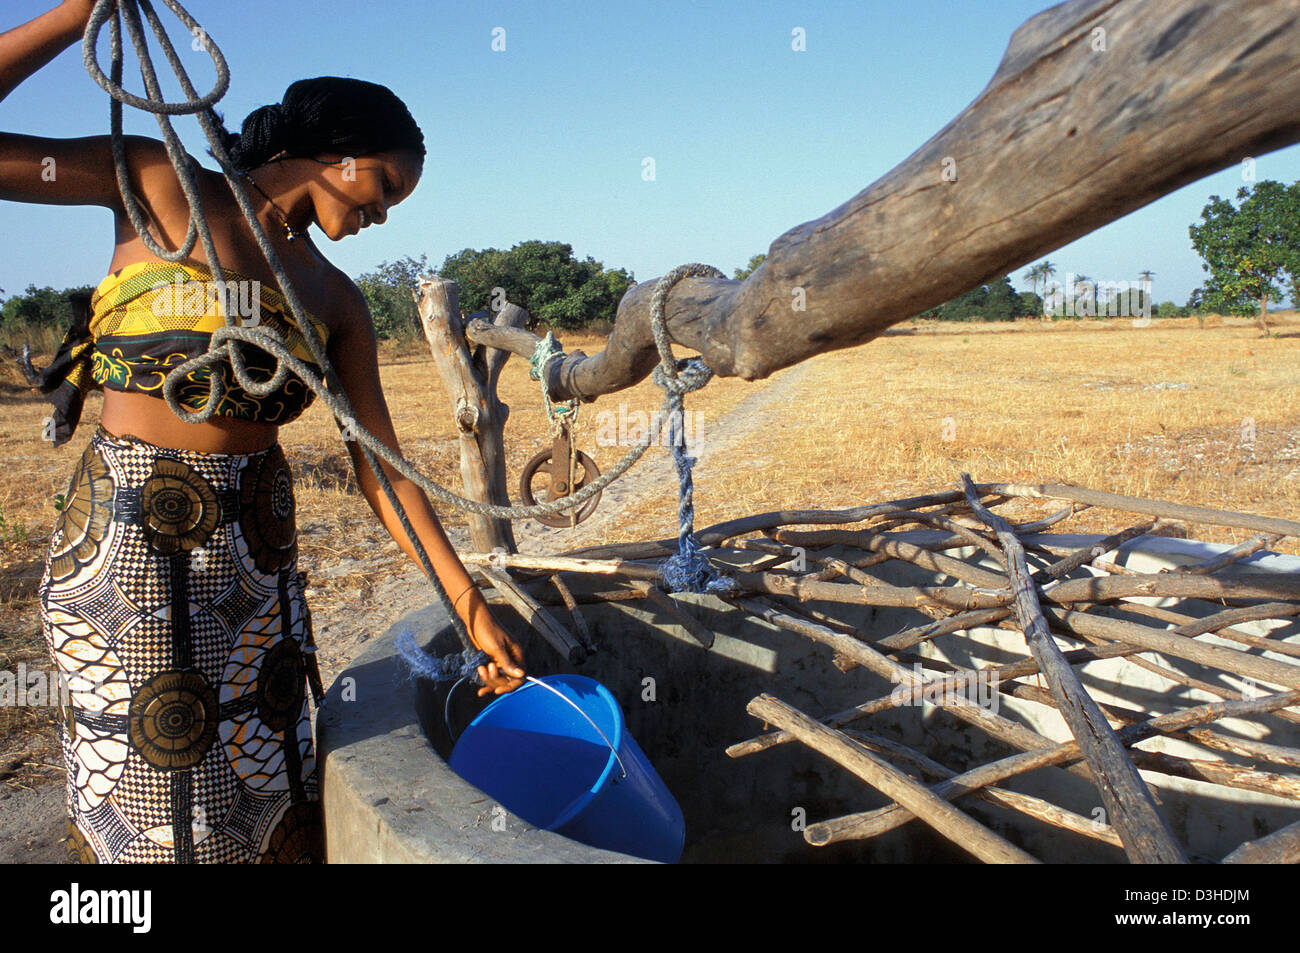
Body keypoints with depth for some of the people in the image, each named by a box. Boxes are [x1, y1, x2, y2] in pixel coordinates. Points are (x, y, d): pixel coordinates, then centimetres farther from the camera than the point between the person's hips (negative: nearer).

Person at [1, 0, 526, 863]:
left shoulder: (336, 301, 5)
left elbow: (382, 469, 3)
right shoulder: (157, 184, -2)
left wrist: (474, 611, 1)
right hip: (126, 542, -4)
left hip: (255, 552, 4)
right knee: (151, 796, 7)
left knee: (264, 778, 14)